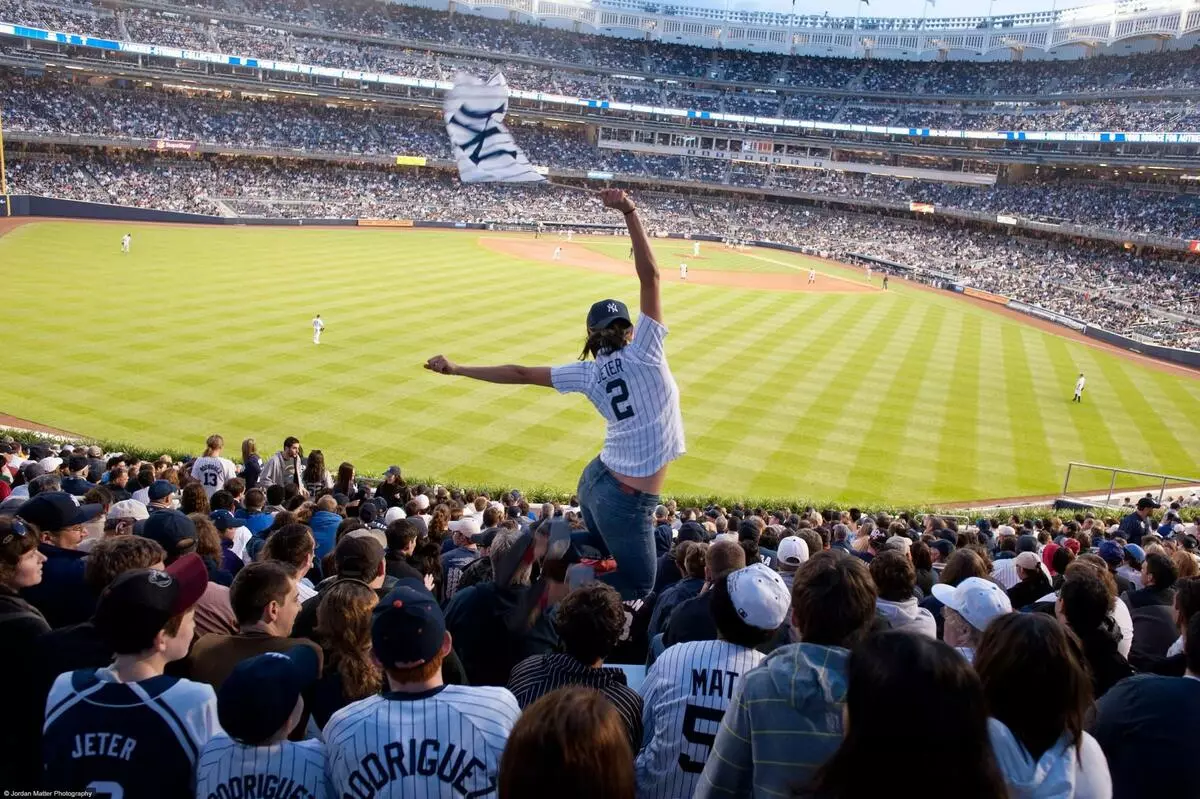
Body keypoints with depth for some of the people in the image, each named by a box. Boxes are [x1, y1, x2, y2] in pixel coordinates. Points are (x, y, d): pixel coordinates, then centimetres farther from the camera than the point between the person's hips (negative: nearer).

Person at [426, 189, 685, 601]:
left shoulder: (589, 373, 2)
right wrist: (630, 213, -13)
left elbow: (521, 373, 4)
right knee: (637, 589, 8)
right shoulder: (643, 353, -12)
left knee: (601, 549, 33)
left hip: (597, 480, 7)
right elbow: (649, 274, -15)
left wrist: (457, 369, 11)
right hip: (628, 500, -7)